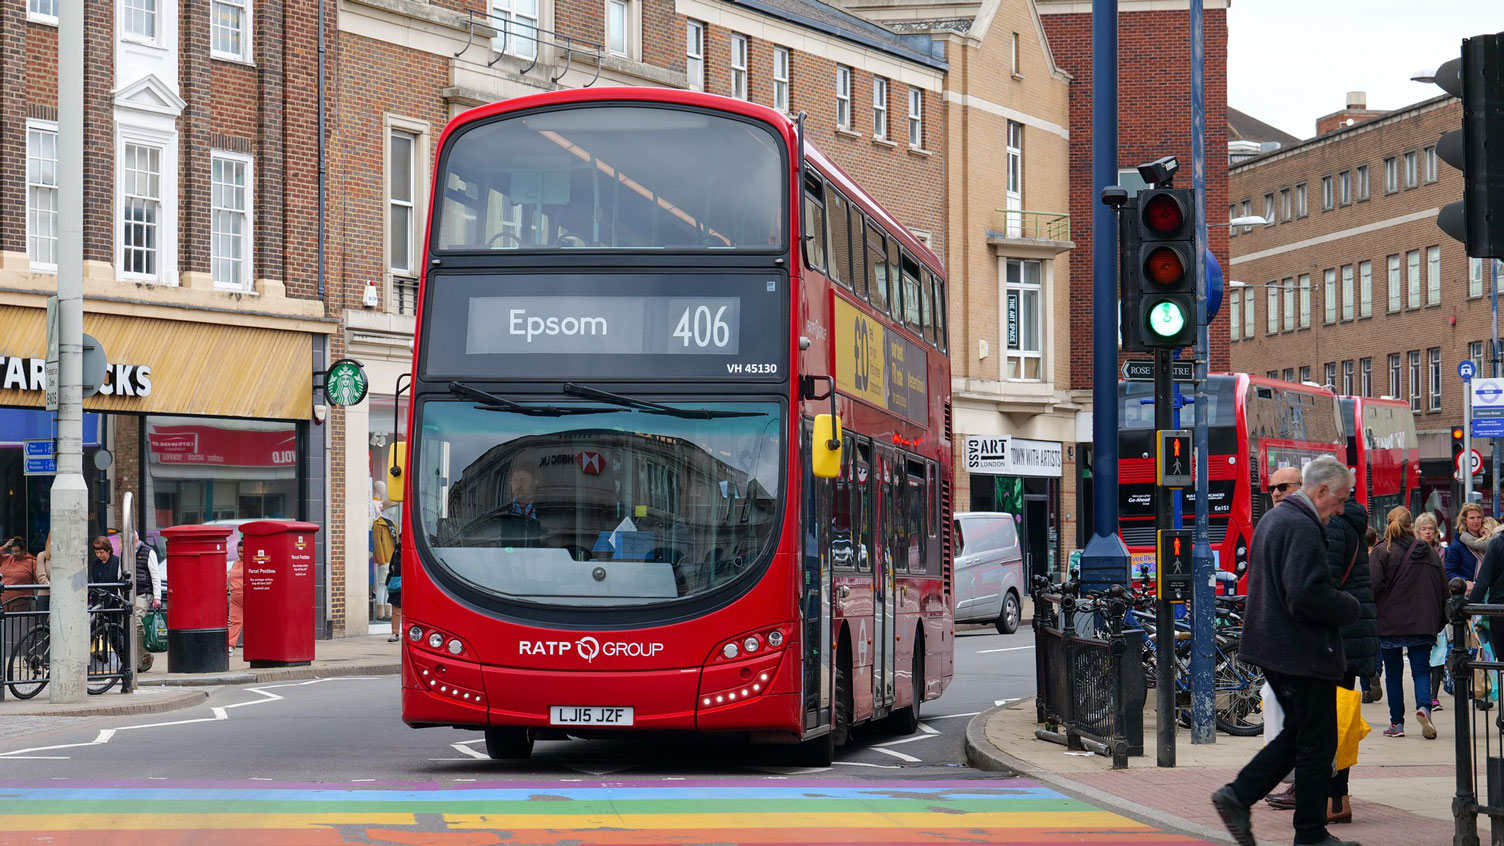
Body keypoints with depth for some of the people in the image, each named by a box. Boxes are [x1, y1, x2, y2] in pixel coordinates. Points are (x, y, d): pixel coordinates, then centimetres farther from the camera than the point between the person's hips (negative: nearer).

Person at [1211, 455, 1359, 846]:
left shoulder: (1272, 519, 14)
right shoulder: (1303, 528, -19)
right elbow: (1308, 595, -27)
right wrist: (1349, 608, -10)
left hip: (1274, 648, 10)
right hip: (1304, 652, -10)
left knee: (1298, 735, 18)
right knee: (1316, 743, 0)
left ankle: (1238, 795, 10)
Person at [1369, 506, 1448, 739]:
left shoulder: (1382, 553, -6)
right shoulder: (1429, 552, 6)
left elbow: (1373, 587, -13)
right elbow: (1443, 588, 10)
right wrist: (1439, 620, 18)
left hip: (1390, 623, -2)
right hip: (1422, 624, 2)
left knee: (1393, 673, 7)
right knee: (1421, 668, 5)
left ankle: (1397, 722, 8)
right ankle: (1424, 705, -22)